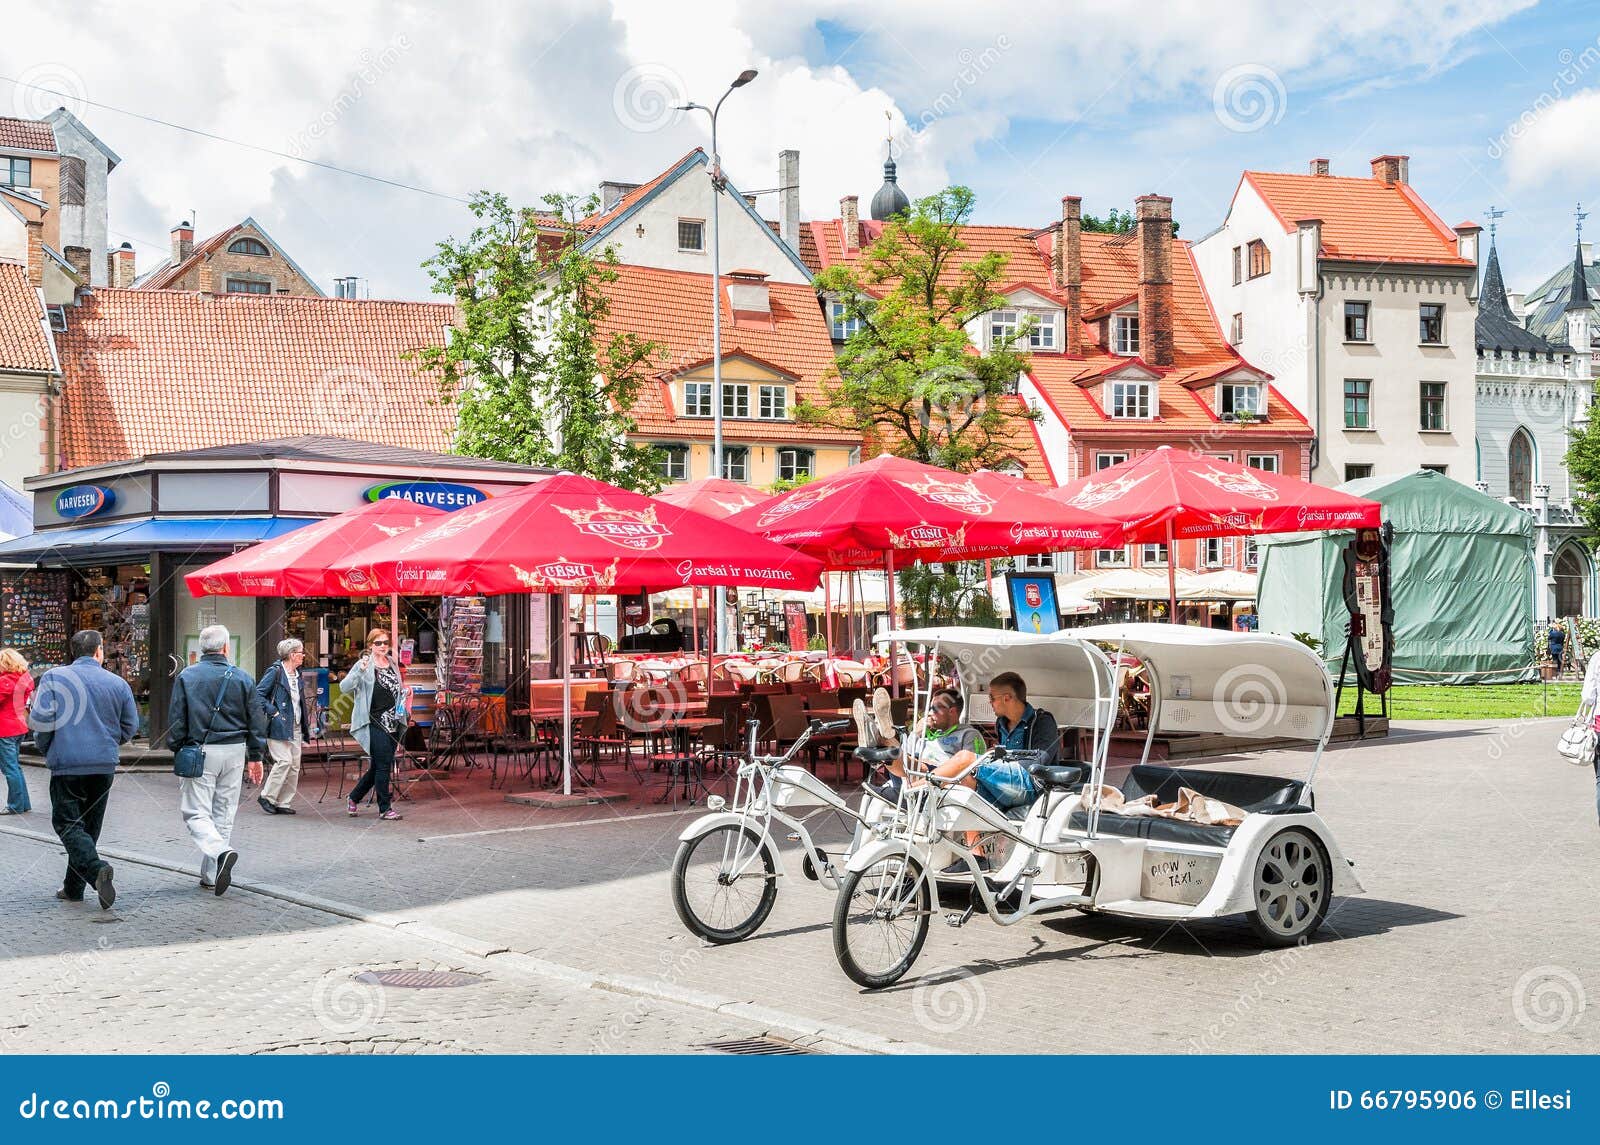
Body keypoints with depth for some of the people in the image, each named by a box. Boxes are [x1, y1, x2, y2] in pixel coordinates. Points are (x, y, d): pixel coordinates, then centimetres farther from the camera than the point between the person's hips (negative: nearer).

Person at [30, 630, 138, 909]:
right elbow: (130, 726, 6)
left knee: (67, 823, 0)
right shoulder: (117, 683, 3)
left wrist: (46, 749, 9)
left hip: (66, 763, -3)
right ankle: (74, 888, 21)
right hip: (104, 766, 3)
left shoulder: (53, 677, -2)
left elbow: (39, 719, -9)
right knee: (89, 825, 14)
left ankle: (96, 869, -24)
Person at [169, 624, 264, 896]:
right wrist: (255, 757, 14)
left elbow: (176, 720, -3)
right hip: (234, 751, 3)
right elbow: (255, 721, 6)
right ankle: (211, 876, 14)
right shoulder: (242, 678, 3)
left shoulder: (186, 676, -2)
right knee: (224, 814, 10)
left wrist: (177, 751, 5)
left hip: (200, 751, -2)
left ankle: (221, 852, -26)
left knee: (196, 813, 1)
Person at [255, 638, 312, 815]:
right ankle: (267, 797, -1)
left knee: (295, 765, 3)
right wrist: (273, 712, -17)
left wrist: (305, 719, 15)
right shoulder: (275, 672, -8)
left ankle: (284, 803, 9)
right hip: (279, 727, -8)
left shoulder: (297, 674, 16)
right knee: (284, 761, -15)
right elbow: (258, 694, -12)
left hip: (295, 727, 8)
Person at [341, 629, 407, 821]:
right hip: (375, 724, -7)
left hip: (393, 724, 7)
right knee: (384, 764, -7)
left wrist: (403, 692, 8)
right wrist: (360, 671, -32)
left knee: (379, 767, 11)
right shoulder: (364, 665, -8)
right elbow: (344, 688, -20)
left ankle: (354, 798, 28)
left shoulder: (392, 663, 12)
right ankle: (385, 808, 2)